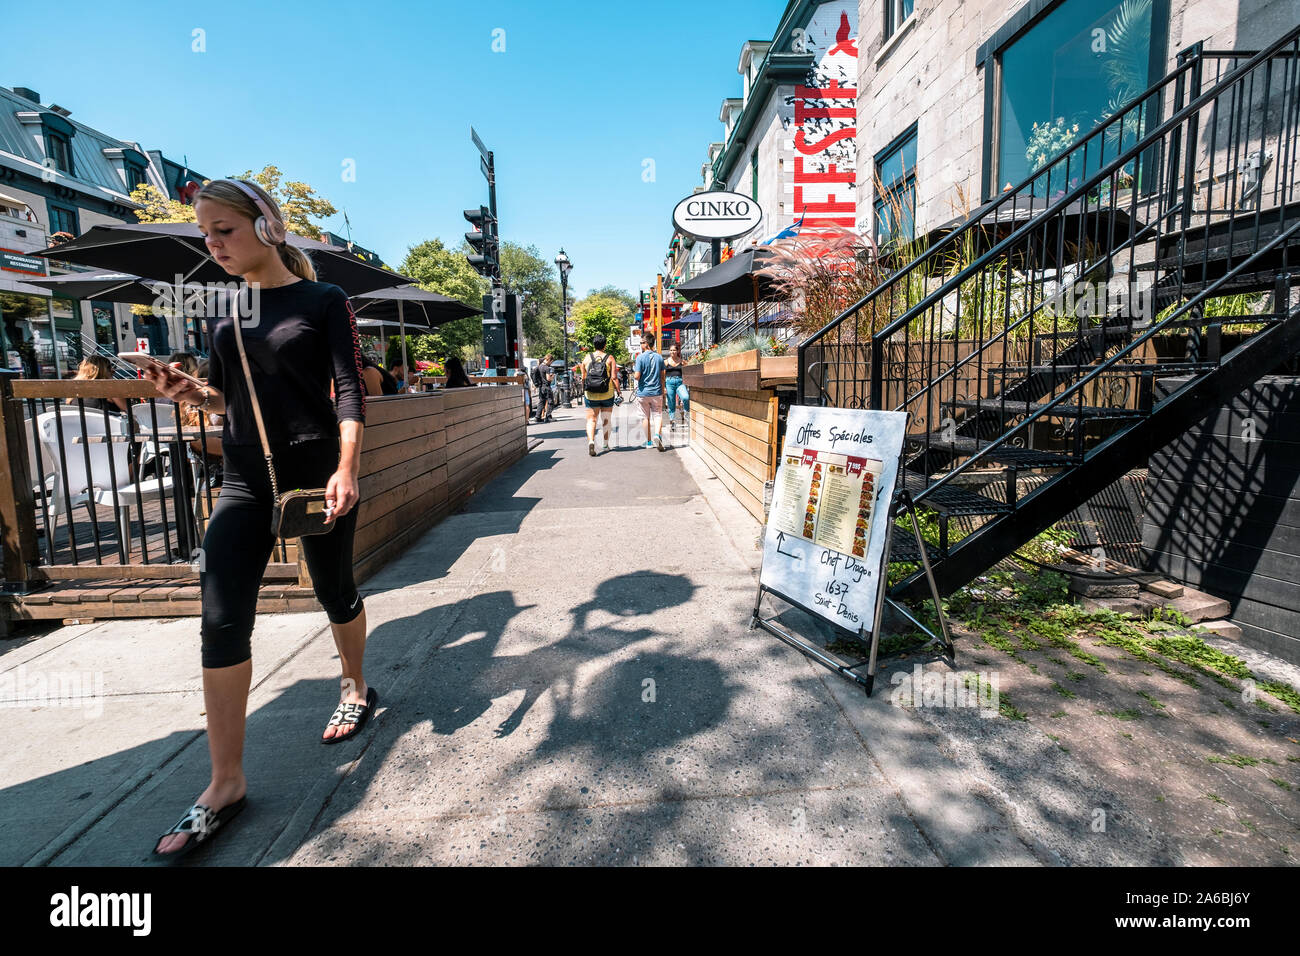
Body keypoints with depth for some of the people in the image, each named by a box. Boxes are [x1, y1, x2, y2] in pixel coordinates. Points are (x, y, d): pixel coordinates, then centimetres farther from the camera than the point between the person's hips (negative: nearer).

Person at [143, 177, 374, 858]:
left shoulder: (323, 301, -2)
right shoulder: (224, 312, 13)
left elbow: (350, 390, -10)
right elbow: (226, 399, 19)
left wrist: (346, 469, -23)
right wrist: (189, 394, -4)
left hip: (316, 471, -4)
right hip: (244, 479, 5)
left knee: (334, 593, 11)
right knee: (222, 620, -4)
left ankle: (357, 690, 39)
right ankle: (226, 783, 5)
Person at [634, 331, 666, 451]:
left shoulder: (640, 357, -9)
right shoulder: (659, 357, 3)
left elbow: (637, 376, -14)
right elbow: (662, 377, 8)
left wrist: (633, 372, 8)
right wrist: (663, 391, 17)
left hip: (643, 393, -2)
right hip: (657, 392, 2)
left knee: (646, 417, 9)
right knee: (658, 415, 6)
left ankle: (649, 442, 16)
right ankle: (657, 434, -20)